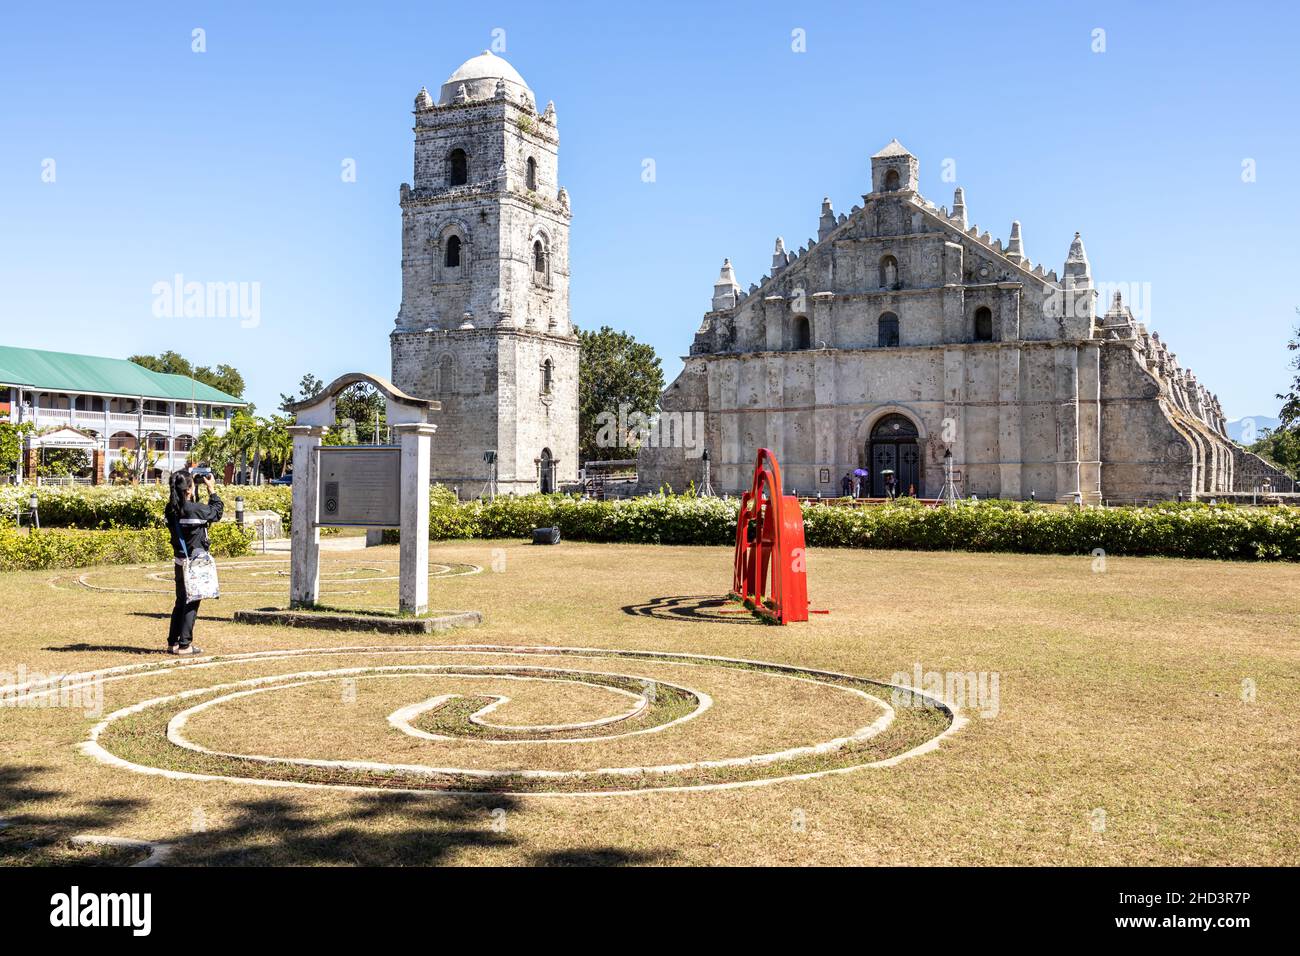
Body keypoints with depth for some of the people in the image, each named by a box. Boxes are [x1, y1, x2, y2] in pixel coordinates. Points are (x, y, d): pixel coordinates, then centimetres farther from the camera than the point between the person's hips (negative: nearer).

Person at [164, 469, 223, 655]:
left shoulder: (171, 509, -1)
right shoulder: (194, 509, -21)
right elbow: (217, 512, -6)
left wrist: (194, 496, 9)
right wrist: (211, 489, 2)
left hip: (180, 561, 7)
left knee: (181, 601, 17)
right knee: (191, 603, 1)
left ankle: (173, 642, 22)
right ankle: (184, 645, 4)